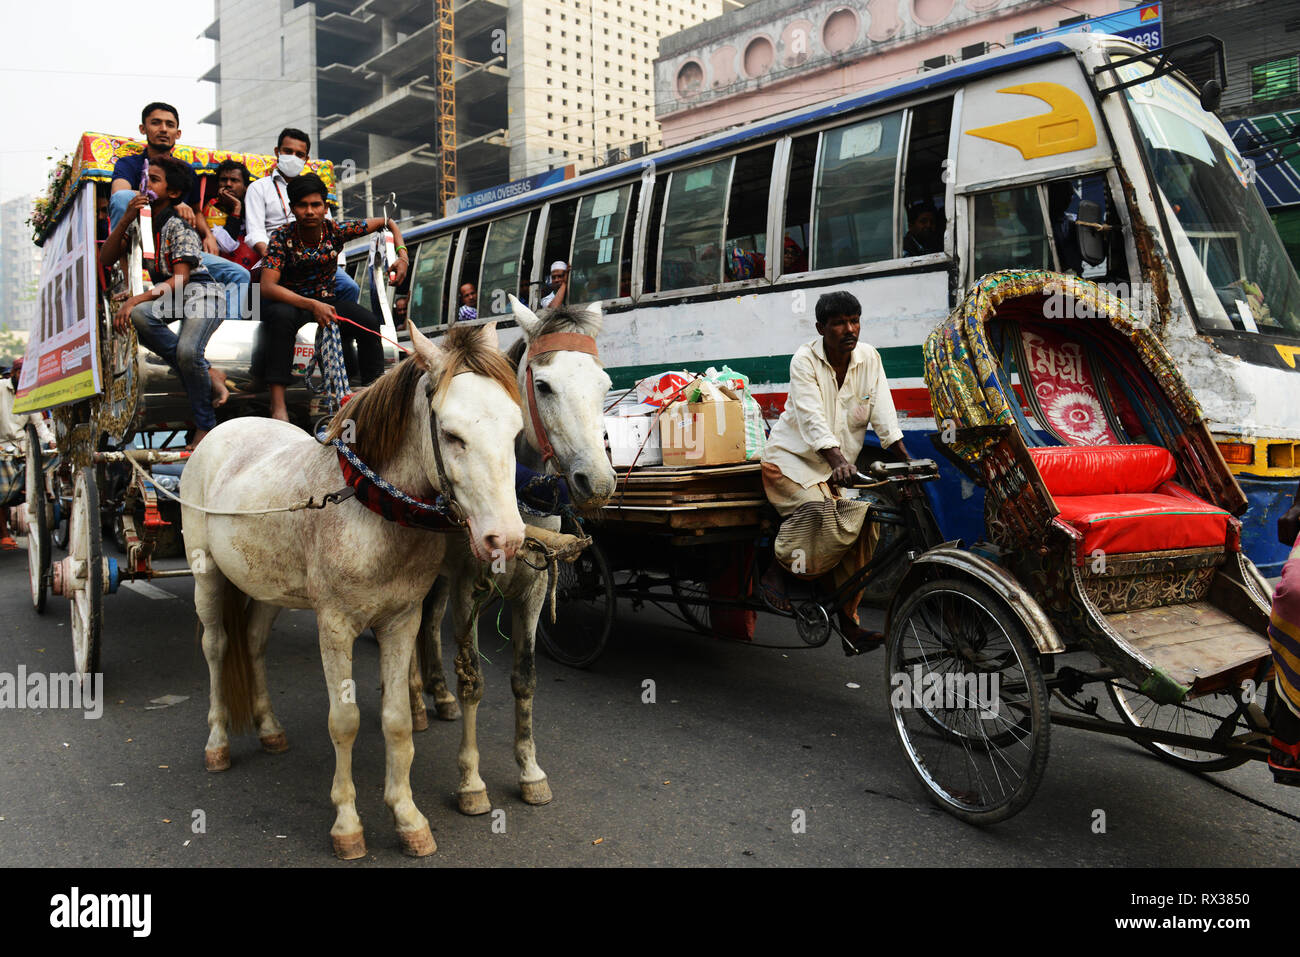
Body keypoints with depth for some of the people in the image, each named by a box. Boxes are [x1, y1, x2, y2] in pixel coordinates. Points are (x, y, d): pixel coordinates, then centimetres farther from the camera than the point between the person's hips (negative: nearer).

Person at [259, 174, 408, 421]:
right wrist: (312, 305, -38)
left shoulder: (335, 231, -8)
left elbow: (386, 223, 4)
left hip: (326, 299, 3)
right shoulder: (282, 238, -15)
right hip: (290, 301, -3)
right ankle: (277, 405, -39)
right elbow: (267, 287, -26)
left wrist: (402, 255, -13)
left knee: (369, 321, -24)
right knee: (282, 316, -38)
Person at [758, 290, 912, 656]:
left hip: (838, 467, 6)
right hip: (792, 459, -5)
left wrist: (907, 459, -19)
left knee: (863, 526, -9)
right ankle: (777, 572, -4)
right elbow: (811, 418, -28)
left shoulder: (869, 358, 0)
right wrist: (838, 460, -43)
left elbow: (883, 413, -6)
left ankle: (848, 619, 0)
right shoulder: (805, 359, -14)